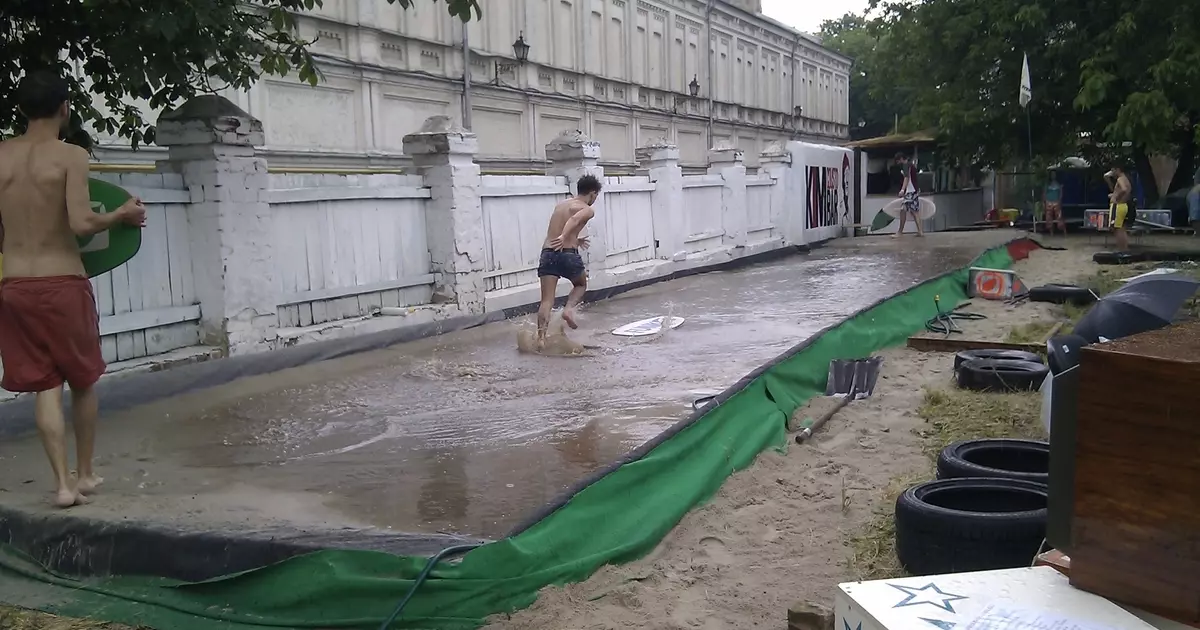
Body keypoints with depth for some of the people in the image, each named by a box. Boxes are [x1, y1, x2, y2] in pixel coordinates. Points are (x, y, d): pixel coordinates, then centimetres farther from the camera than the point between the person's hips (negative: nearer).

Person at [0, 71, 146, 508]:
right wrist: (123, 215, -2)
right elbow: (80, 223, -19)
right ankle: (85, 473, 25)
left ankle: (63, 481, 3)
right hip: (63, 283, -3)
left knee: (45, 386, 8)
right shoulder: (70, 156, -9)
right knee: (82, 380, 14)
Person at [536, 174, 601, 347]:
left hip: (547, 253, 5)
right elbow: (574, 219, -21)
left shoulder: (561, 205, 23)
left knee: (547, 301, -1)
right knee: (581, 284, 26)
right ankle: (569, 309, 2)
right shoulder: (587, 210, 2)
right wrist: (564, 238, -33)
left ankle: (541, 338, -14)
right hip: (567, 254, -4)